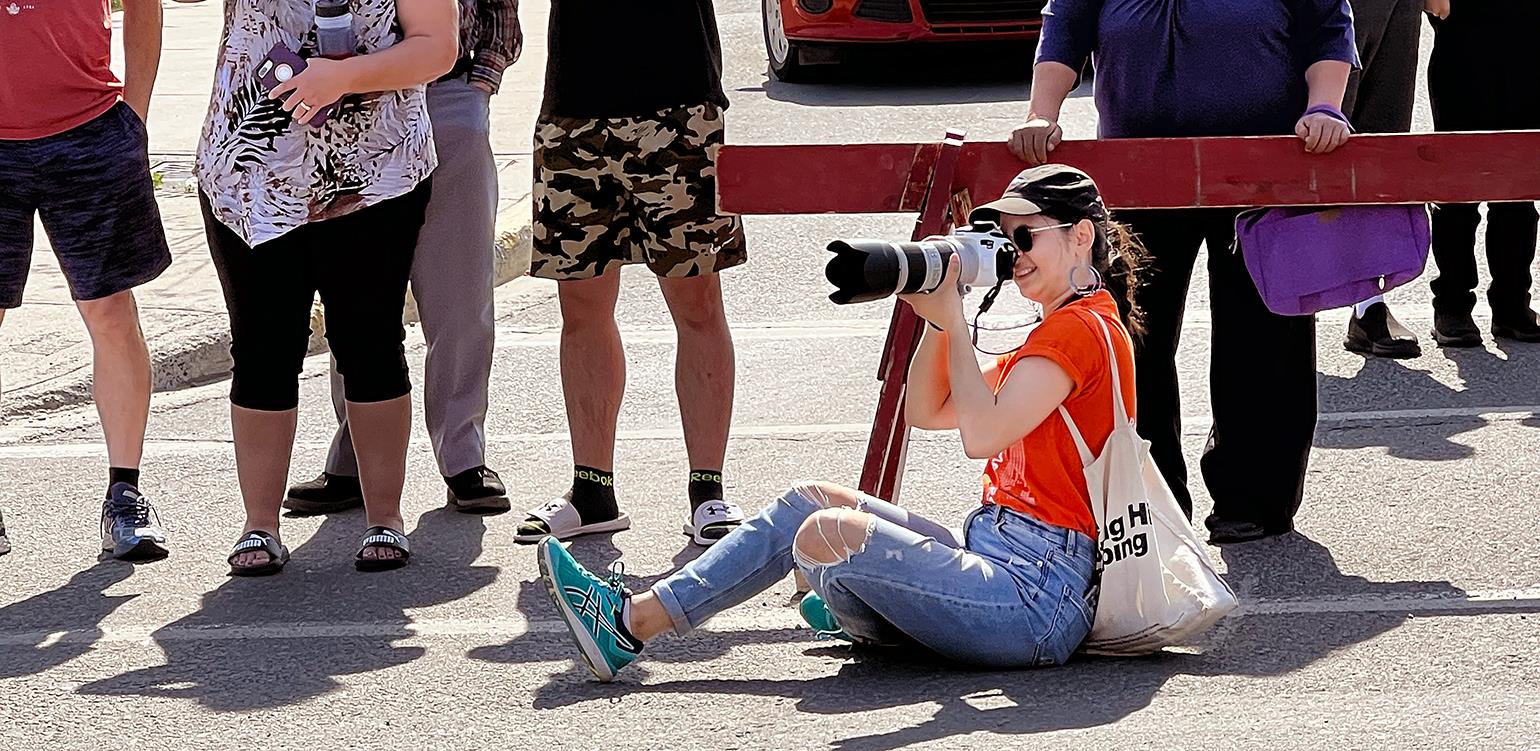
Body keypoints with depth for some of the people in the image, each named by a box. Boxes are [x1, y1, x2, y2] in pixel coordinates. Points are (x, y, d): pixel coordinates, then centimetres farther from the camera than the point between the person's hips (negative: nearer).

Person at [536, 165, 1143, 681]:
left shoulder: (1082, 328, -9)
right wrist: (939, 315, 6)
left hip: (1040, 598, -11)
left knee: (832, 532, -23)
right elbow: (926, 412, 21)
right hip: (996, 557, 11)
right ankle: (635, 616, 3)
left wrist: (954, 319, -10)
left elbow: (981, 434, -22)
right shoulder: (1058, 334, 24)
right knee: (811, 502, 8)